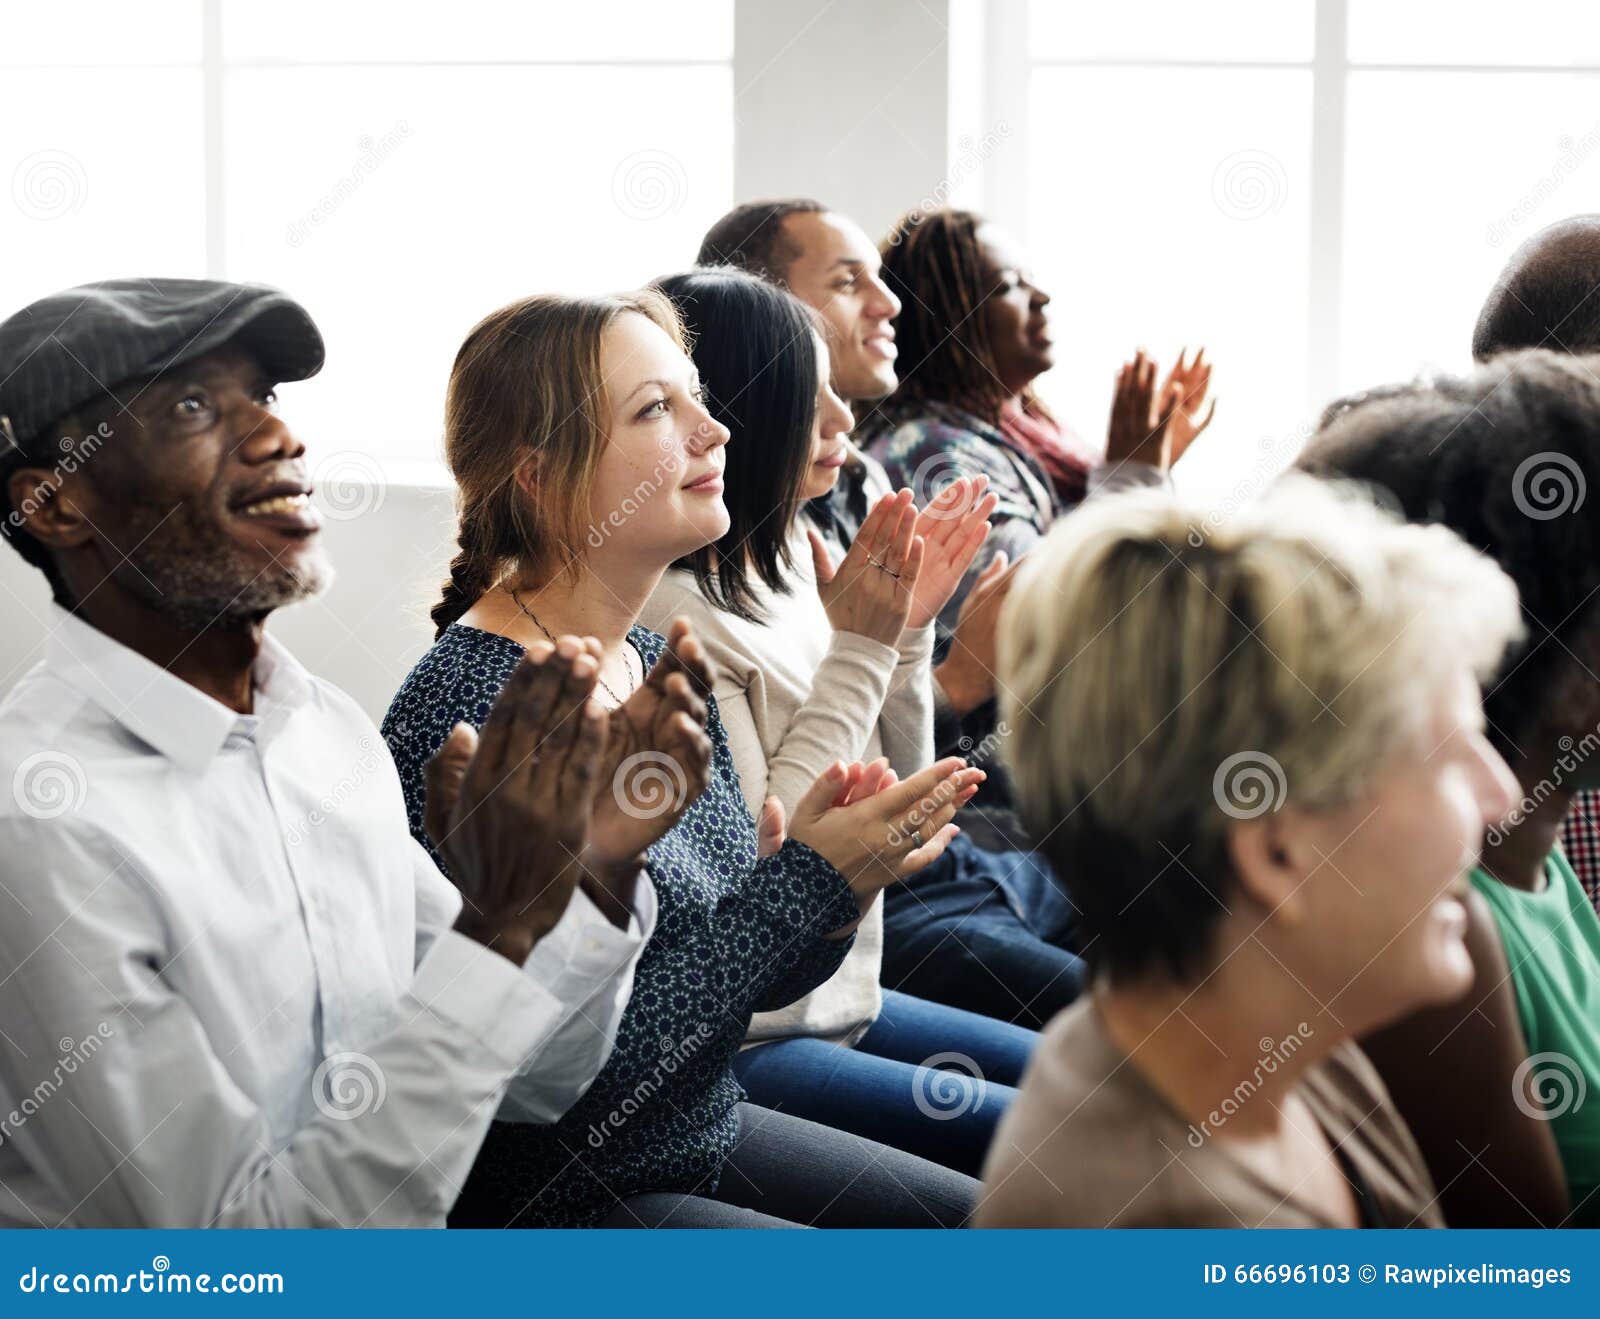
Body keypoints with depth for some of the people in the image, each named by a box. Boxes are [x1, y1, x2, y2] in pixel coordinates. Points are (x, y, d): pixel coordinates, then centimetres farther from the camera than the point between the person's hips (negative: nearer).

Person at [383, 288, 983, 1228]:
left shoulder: (664, 666, 3)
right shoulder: (470, 710, -23)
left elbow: (751, 979, 11)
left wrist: (833, 890, -11)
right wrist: (804, 883, -22)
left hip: (711, 1135, 8)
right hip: (560, 1203, -8)